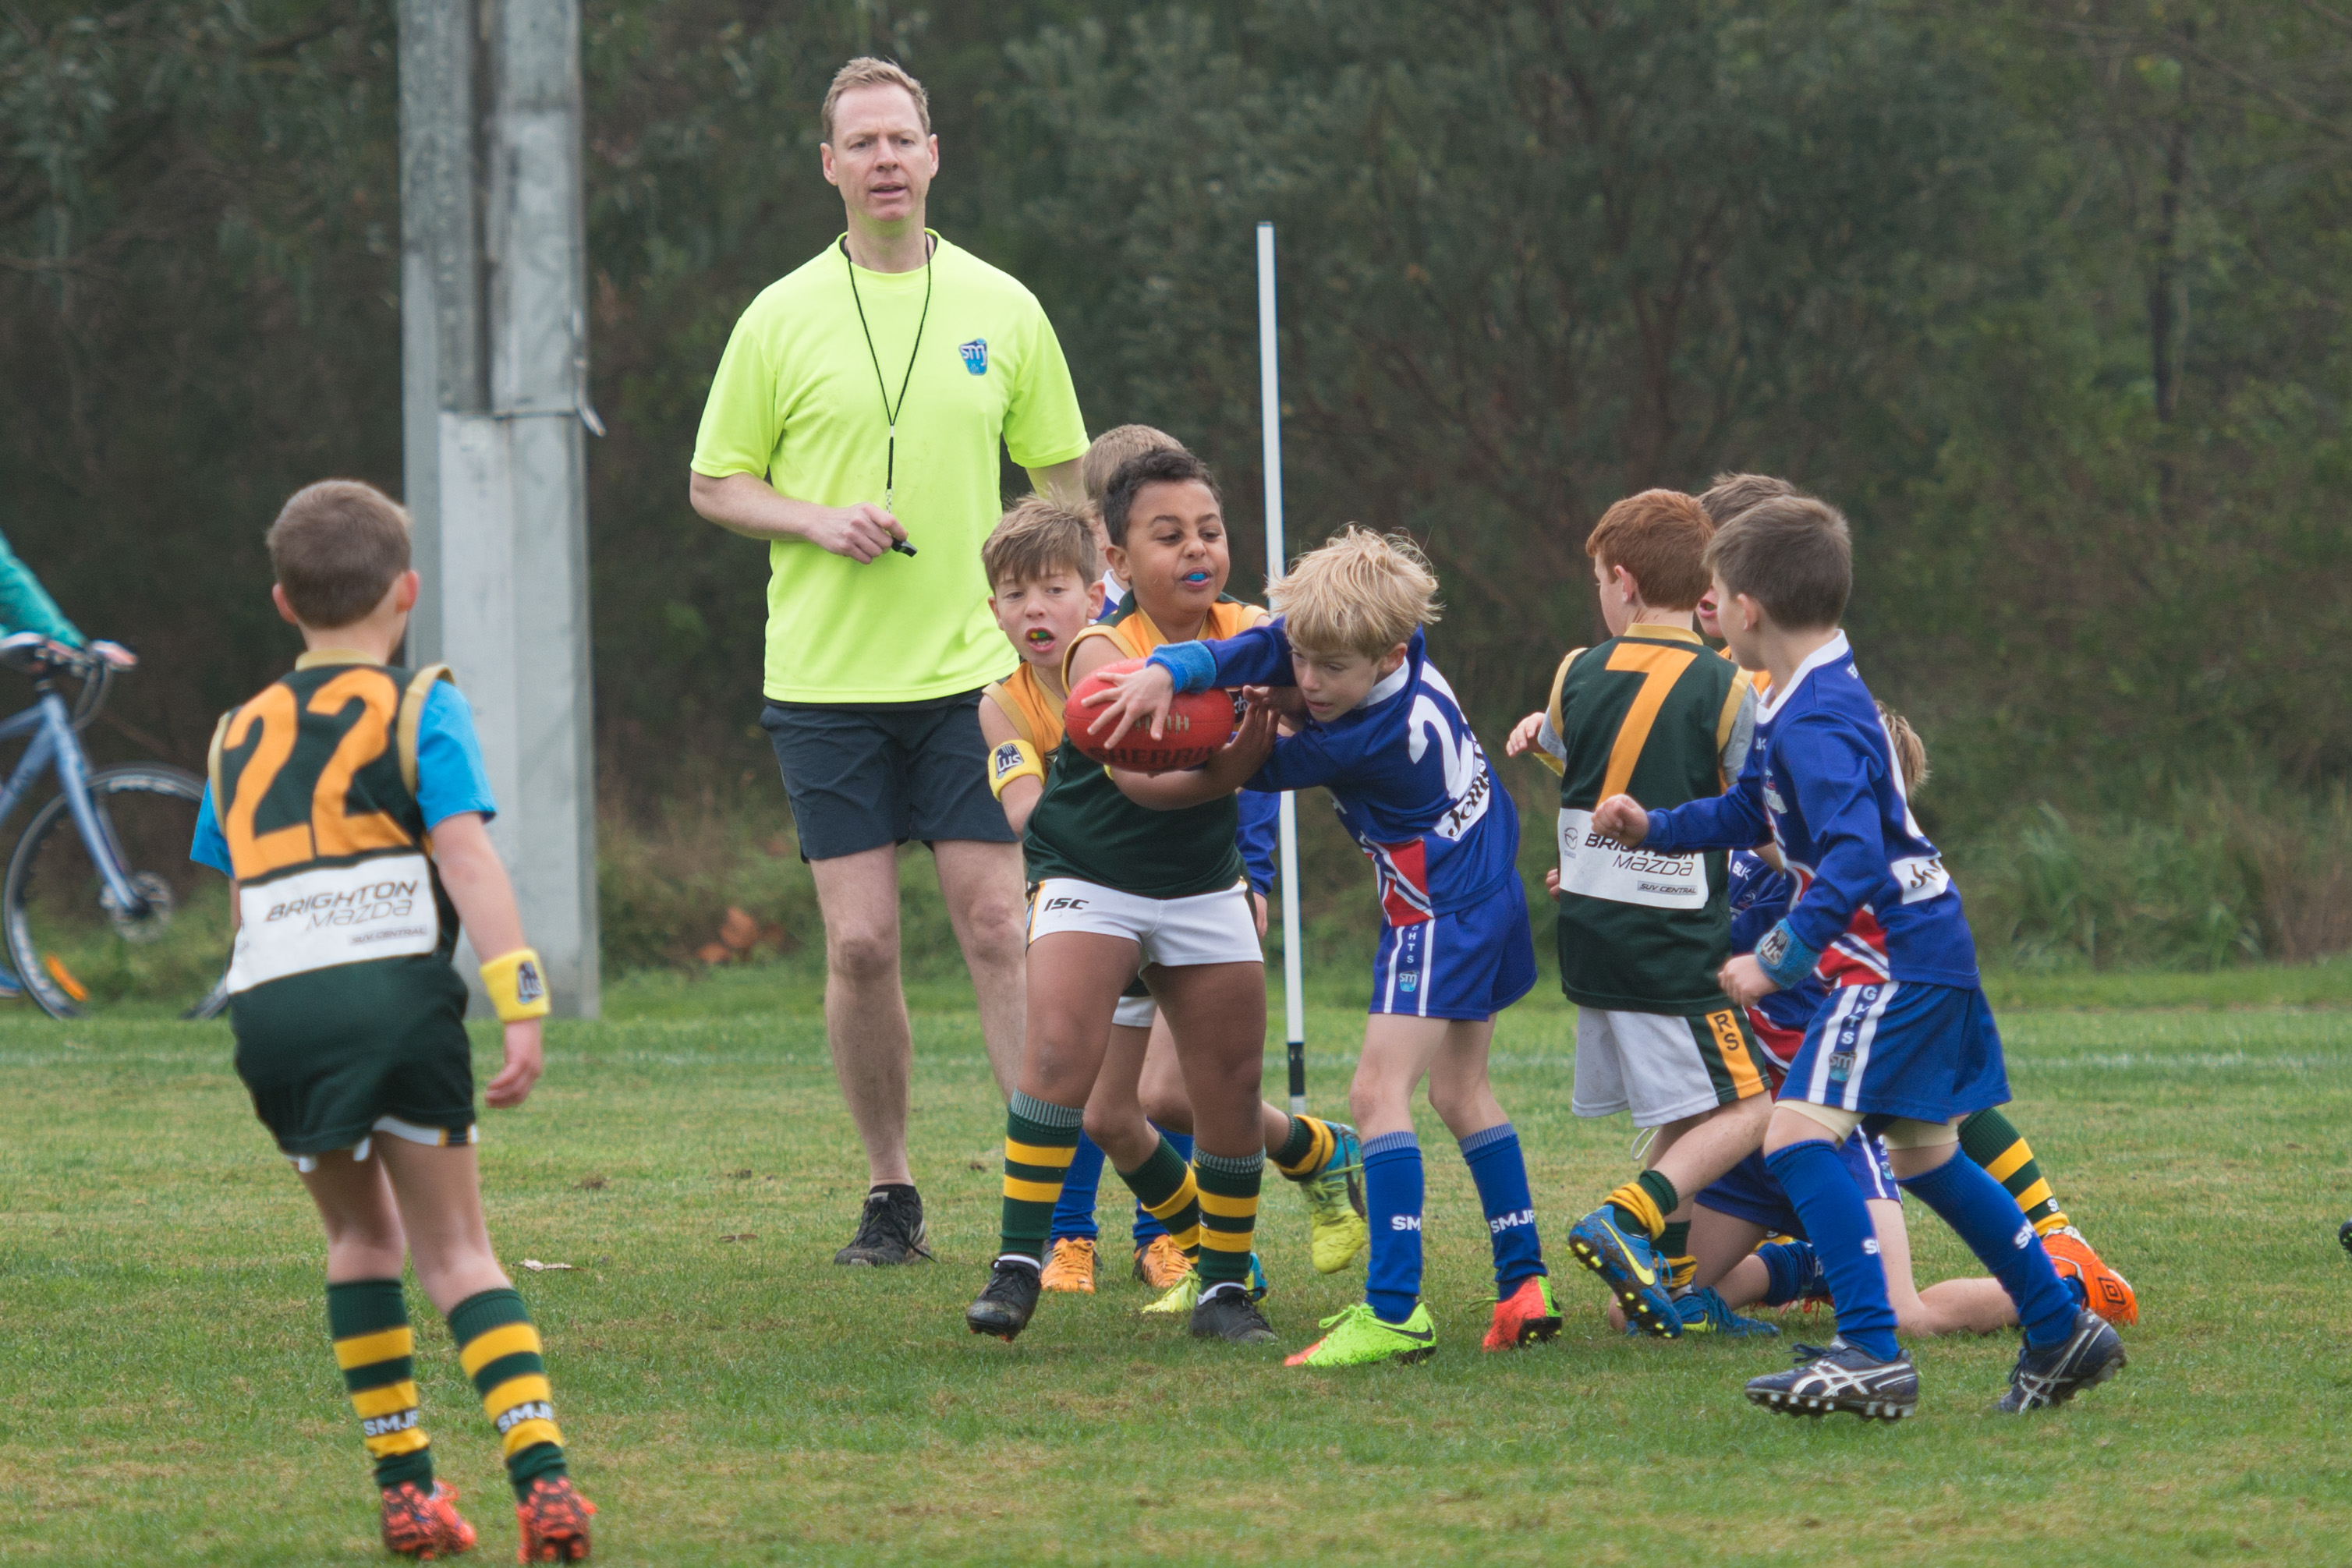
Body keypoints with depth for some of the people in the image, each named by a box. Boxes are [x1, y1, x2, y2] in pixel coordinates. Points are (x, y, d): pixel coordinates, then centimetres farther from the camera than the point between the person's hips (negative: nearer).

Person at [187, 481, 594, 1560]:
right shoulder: (420, 711, 8)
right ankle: (540, 1474, -13)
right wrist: (521, 1004, -10)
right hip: (395, 990, -3)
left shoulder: (239, 735, 22)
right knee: (455, 1250, 3)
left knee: (361, 1235, 21)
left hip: (269, 1002, 3)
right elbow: (466, 858, -5)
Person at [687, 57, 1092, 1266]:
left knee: (997, 928, -6)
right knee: (859, 946, -1)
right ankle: (890, 1199, 10)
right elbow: (716, 485, 6)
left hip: (972, 670, 0)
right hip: (826, 677, 0)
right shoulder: (781, 319, 1)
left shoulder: (1001, 309, 5)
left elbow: (1063, 481, 12)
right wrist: (822, 521, -12)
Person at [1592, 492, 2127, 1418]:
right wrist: (1654, 831, 17)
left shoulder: (1816, 723, -20)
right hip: (1927, 954, 11)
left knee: (1798, 1132, -18)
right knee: (1922, 1153, 20)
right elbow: (1750, 814, 28)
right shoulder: (1801, 700, 14)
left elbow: (1856, 860, -30)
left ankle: (1872, 1352, -22)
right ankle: (2063, 1329, 29)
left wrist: (1782, 958, -30)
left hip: (1894, 956, -11)